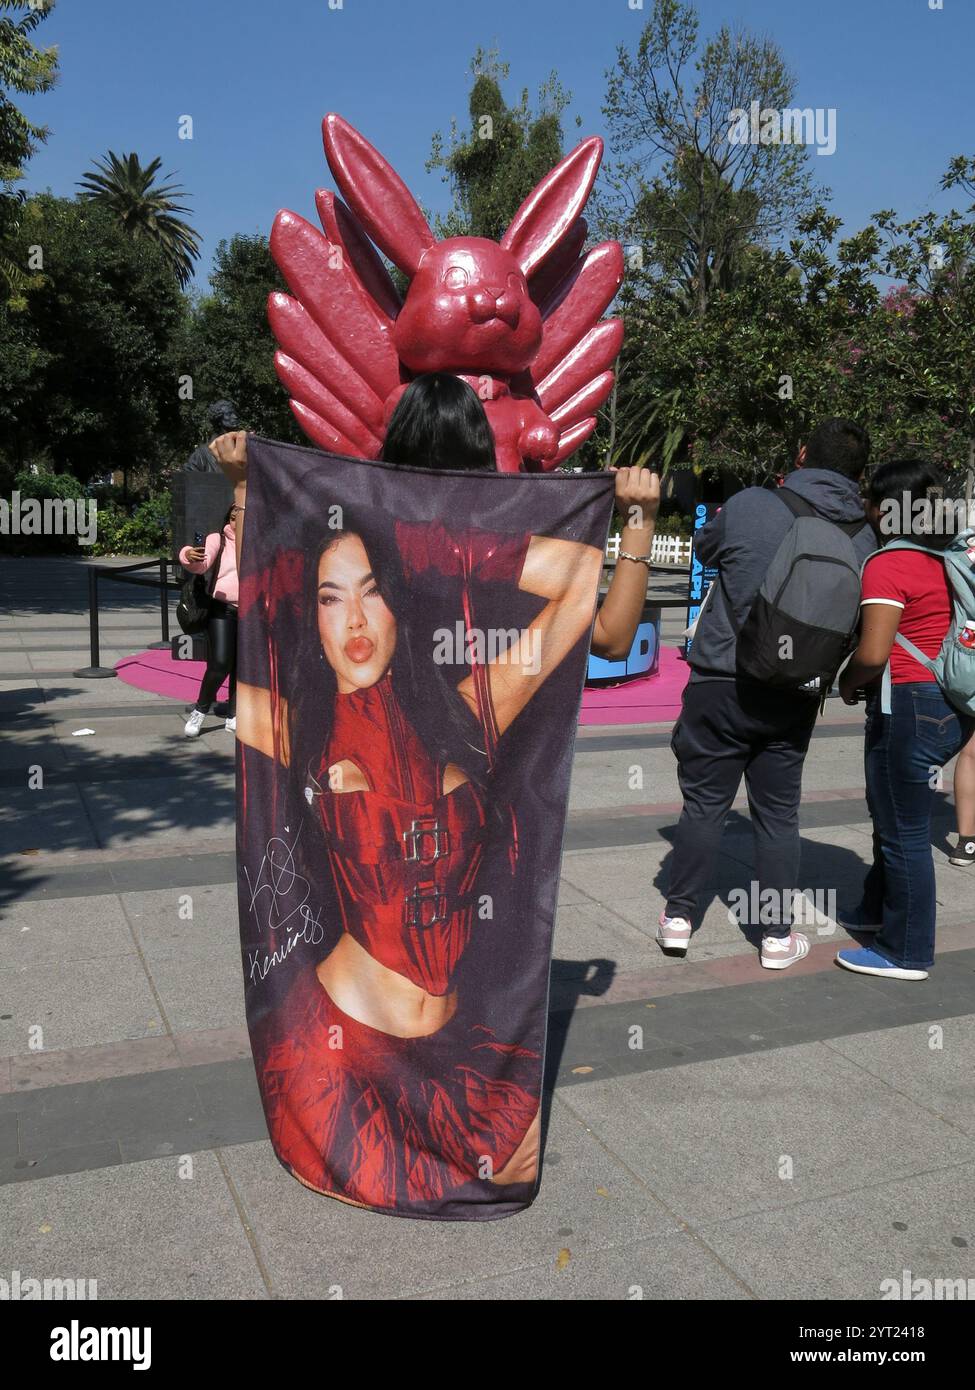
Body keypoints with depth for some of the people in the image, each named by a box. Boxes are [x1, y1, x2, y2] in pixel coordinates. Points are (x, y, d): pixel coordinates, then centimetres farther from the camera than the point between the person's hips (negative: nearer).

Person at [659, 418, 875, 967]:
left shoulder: (750, 504, -10)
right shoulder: (863, 538, -2)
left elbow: (704, 549, 10)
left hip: (721, 683, -2)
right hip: (794, 697, 2)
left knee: (704, 802, 10)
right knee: (779, 813, 12)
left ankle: (680, 917, 19)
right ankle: (778, 935, 19)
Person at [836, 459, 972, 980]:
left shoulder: (888, 565, -15)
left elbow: (872, 653, -25)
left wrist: (848, 681, -4)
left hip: (909, 706, -9)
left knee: (904, 830, 2)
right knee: (893, 813, 23)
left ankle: (906, 953, 13)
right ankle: (877, 911, 40)